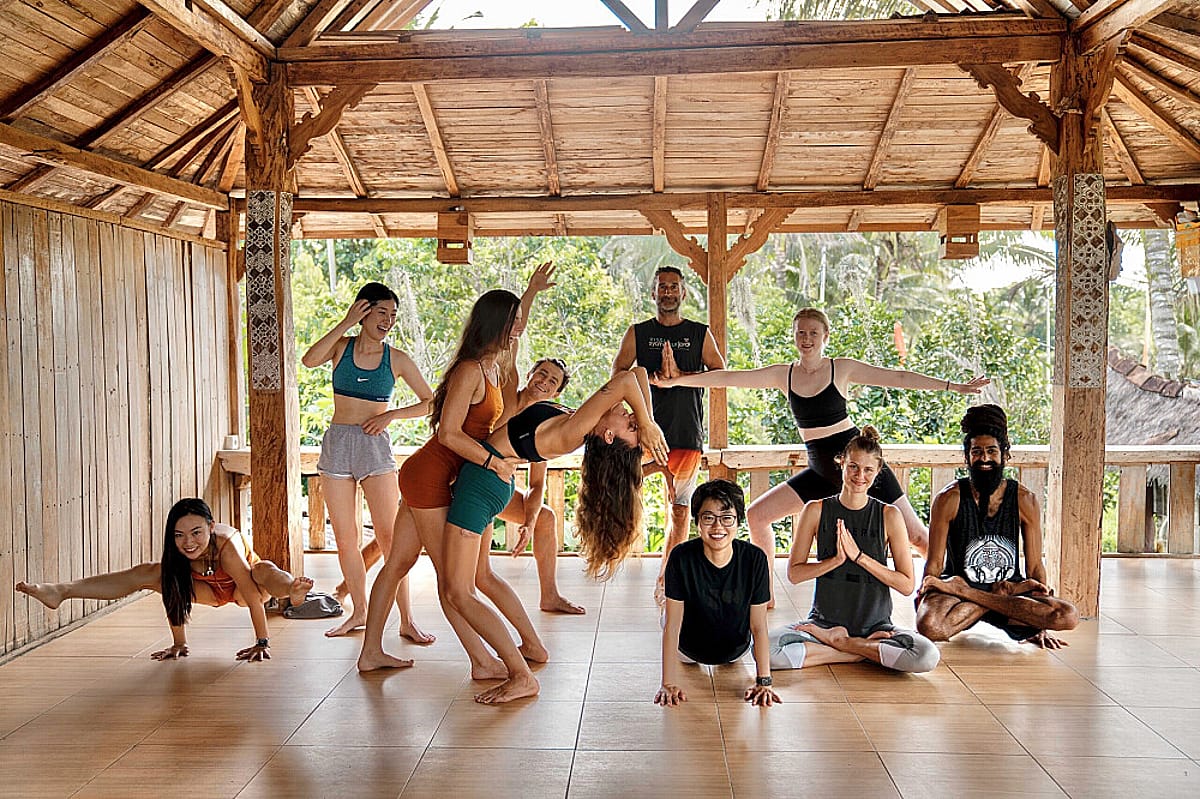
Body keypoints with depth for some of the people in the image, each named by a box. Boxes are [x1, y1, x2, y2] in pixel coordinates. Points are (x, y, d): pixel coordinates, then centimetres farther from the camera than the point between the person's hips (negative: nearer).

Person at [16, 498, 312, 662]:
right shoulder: (175, 554, -25)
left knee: (266, 570, -40)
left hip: (244, 586, -4)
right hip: (212, 589, 4)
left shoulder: (227, 544, -39)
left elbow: (252, 593, -36)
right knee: (147, 574, -14)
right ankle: (61, 591, -21)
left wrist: (262, 642, -32)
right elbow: (174, 595, -15)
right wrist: (178, 643, -10)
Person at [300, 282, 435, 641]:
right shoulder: (341, 346, 4)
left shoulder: (397, 359, 2)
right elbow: (309, 360, -17)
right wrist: (346, 323, -17)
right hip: (337, 444, 2)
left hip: (375, 446, -1)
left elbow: (430, 402, 5)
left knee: (389, 536, -7)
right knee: (345, 538, 7)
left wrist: (391, 415, -8)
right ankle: (359, 611, 21)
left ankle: (406, 619, -3)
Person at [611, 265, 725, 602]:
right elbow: (618, 373, 1)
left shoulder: (700, 333, 9)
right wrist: (655, 378, -16)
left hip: (688, 431, 0)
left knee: (680, 509, 6)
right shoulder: (638, 333, 9)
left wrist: (680, 375, -13)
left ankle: (666, 577, 16)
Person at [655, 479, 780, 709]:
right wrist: (669, 683, -27)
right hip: (688, 651, 0)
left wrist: (764, 681, -23)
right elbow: (671, 625, -24)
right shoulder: (682, 558, -27)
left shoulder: (755, 559, -26)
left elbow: (759, 627, -19)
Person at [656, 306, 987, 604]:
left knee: (912, 532, -3)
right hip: (820, 470, 4)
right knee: (757, 515, 2)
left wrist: (953, 386, -9)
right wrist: (675, 380, 2)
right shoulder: (783, 375, 2)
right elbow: (729, 377, 2)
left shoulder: (842, 369, -7)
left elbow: (899, 377, -5)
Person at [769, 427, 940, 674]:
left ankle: (838, 642, -9)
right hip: (825, 620, 0)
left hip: (875, 624, 0)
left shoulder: (889, 515, -3)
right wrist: (836, 560, -16)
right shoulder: (816, 511, -1)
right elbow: (794, 573, -1)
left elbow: (907, 585, -5)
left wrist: (859, 556, -15)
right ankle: (863, 649, -11)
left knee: (927, 657, -30)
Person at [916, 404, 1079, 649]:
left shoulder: (1025, 500, 1)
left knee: (1068, 616, -25)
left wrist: (1040, 625, -2)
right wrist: (923, 600, -20)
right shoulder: (949, 499, -5)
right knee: (929, 625, -36)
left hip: (1011, 586, 3)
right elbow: (935, 563, -3)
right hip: (957, 583, -3)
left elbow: (1035, 566, 4)